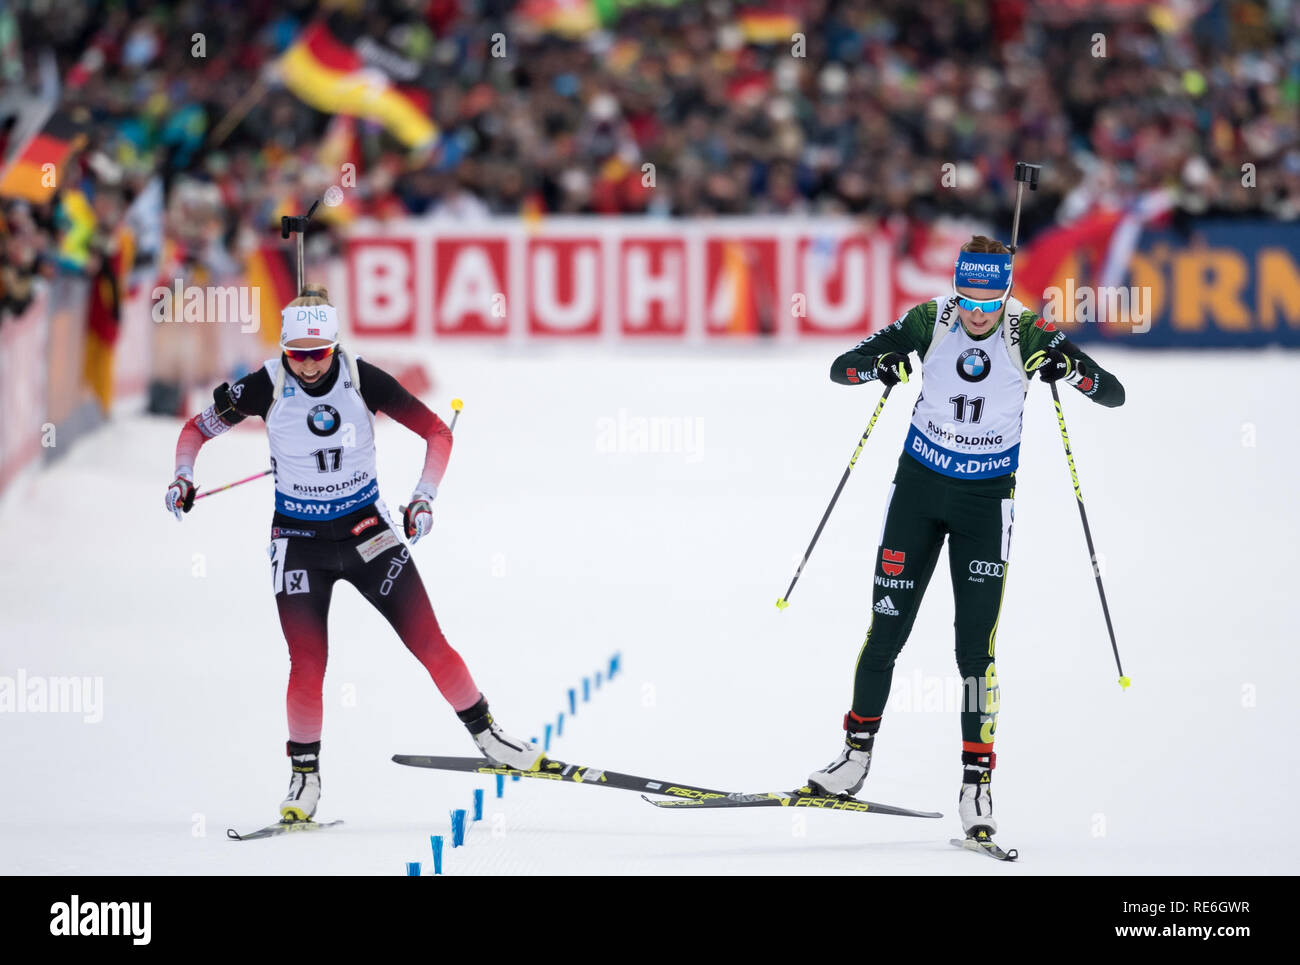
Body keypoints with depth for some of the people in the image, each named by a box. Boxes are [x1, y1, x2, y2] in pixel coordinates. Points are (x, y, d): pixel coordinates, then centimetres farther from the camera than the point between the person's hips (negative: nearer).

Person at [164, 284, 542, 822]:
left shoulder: (363, 381, -14)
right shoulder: (266, 388, -14)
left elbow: (437, 433, -5)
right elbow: (198, 430, 0)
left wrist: (425, 497, -17)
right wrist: (183, 477, -17)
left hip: (367, 531, 1)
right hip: (299, 540, -1)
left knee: (428, 642, -3)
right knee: (307, 663, -10)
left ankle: (484, 733, 15)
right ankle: (305, 776, 7)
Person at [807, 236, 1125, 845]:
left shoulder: (1027, 334, -12)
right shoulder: (930, 321, -10)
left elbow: (1114, 395, -11)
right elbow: (839, 370, -6)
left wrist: (1071, 370, -31)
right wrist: (877, 367, -28)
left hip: (986, 498, -2)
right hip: (919, 486, 2)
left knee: (976, 645, -7)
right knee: (886, 630, 4)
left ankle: (976, 785, -4)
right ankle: (857, 754, 20)